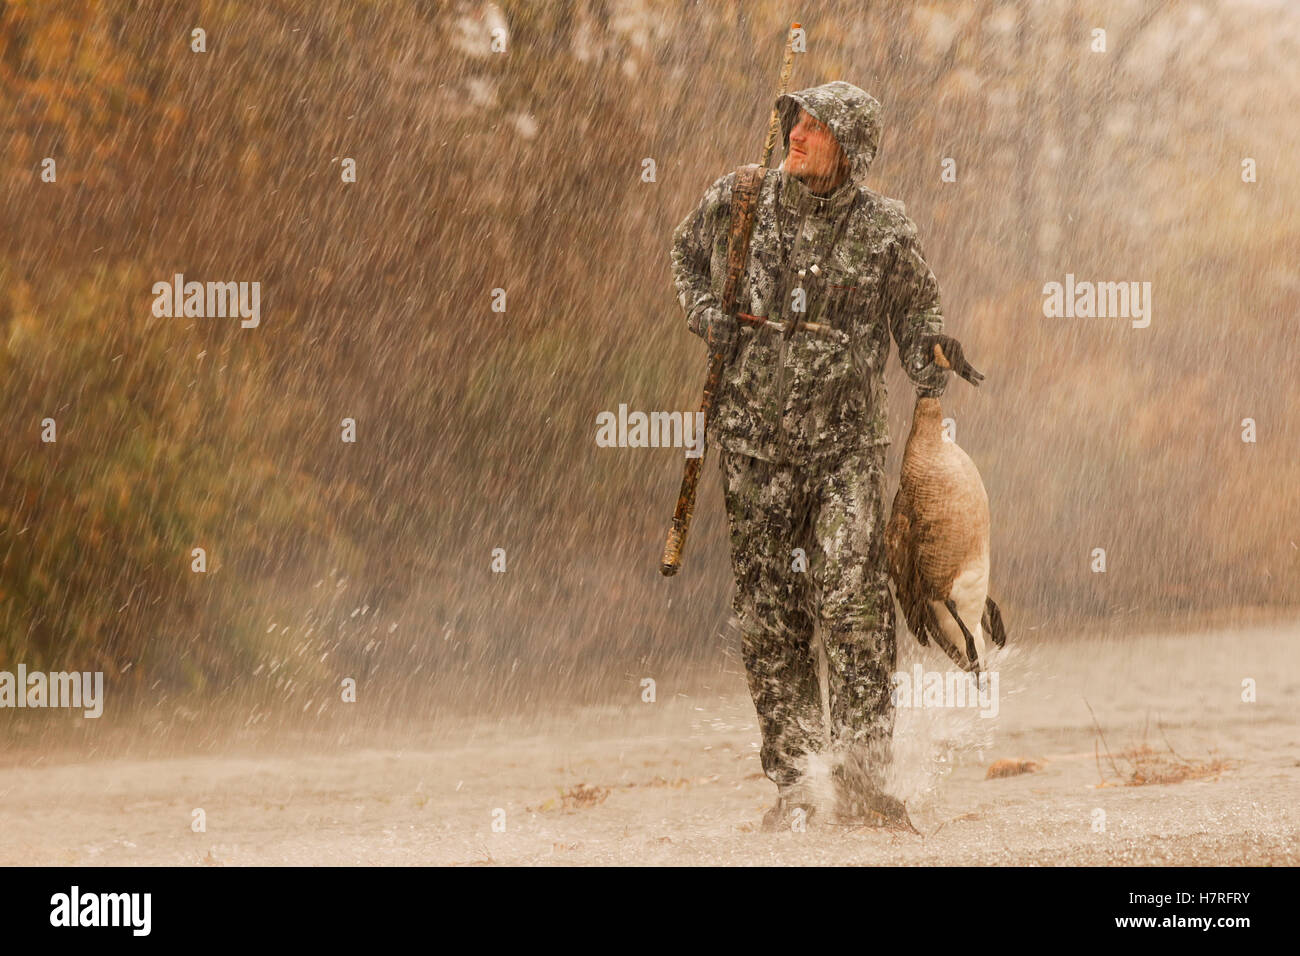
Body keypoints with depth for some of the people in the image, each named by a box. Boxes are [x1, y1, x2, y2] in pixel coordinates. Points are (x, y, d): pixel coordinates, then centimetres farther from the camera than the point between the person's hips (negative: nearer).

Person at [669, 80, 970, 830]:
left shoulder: (885, 231, -3)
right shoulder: (739, 201, 2)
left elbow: (920, 317, 9)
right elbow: (687, 252, 22)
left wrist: (932, 363, -12)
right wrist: (704, 313, 4)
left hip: (848, 444, -2)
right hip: (756, 444, 3)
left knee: (852, 600, -16)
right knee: (768, 615, 6)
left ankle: (863, 777, -12)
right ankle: (793, 784, 16)